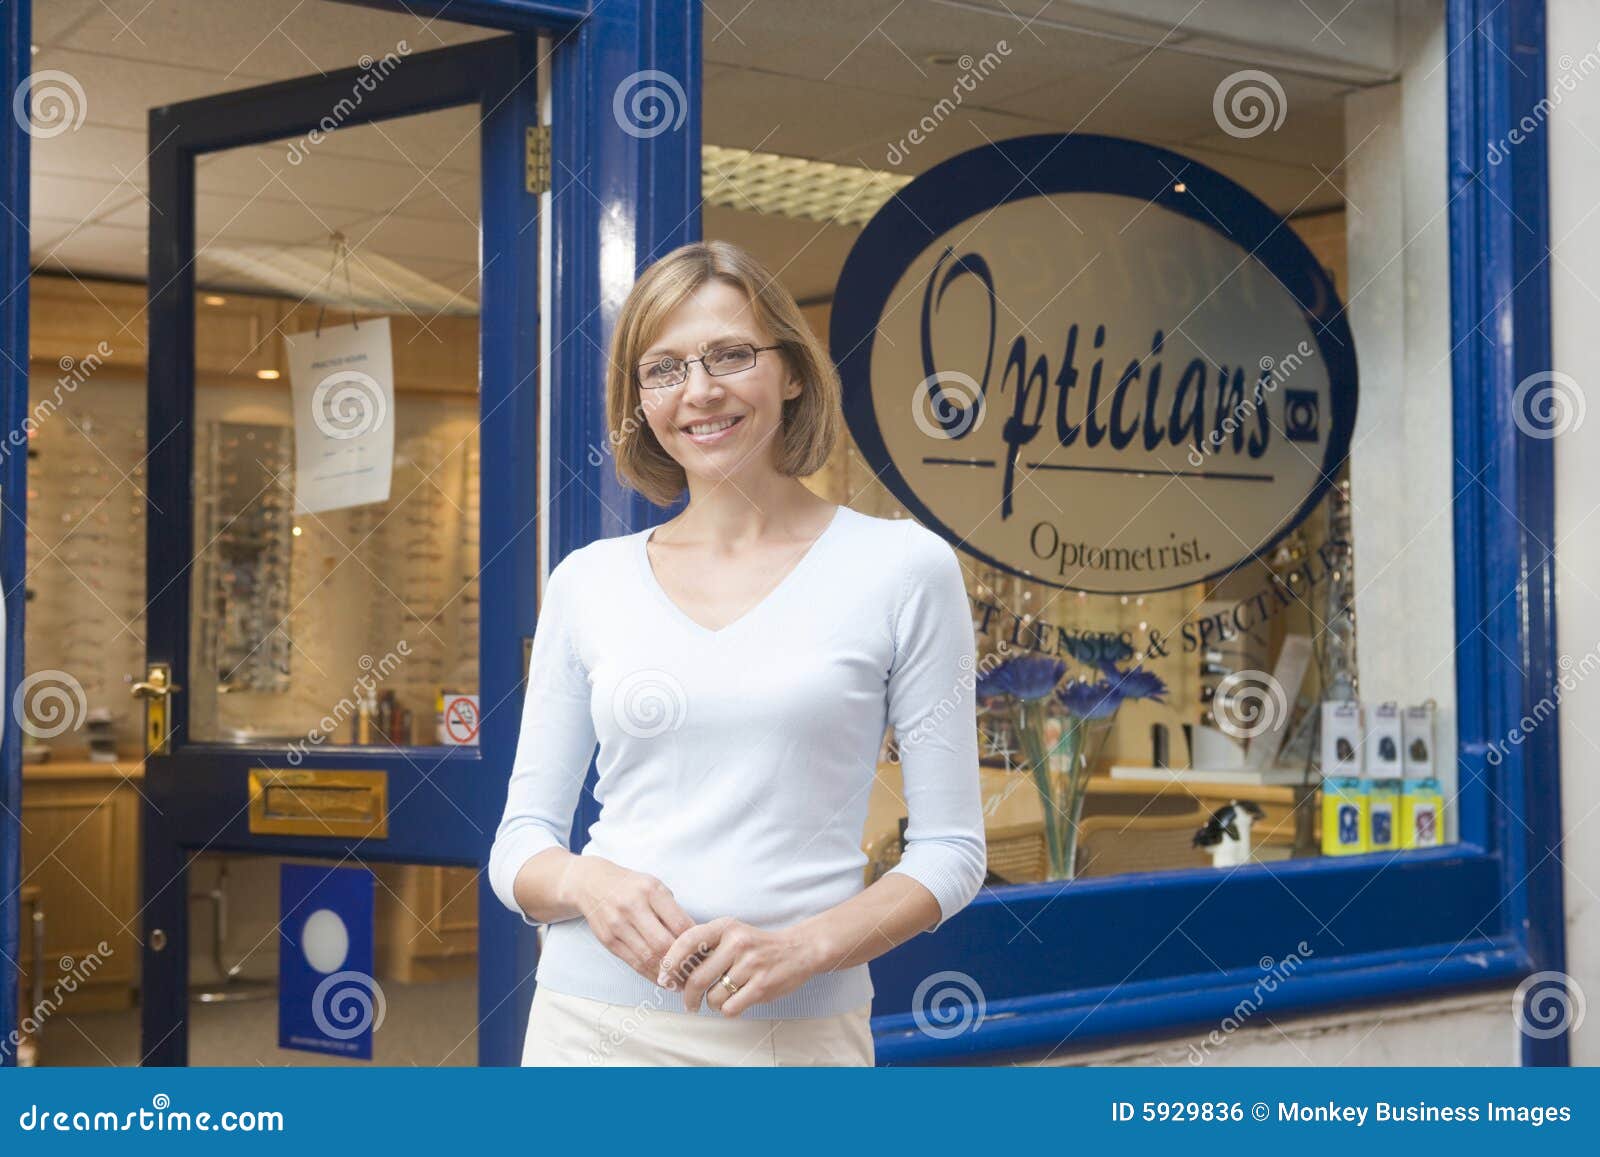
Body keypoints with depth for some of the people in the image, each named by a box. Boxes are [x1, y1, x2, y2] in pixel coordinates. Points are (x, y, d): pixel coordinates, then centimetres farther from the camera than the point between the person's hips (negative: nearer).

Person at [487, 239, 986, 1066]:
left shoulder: (902, 569, -1)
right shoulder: (586, 583, 6)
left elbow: (950, 849, -1)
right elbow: (518, 846, 8)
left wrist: (804, 946, -16)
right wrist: (586, 883, -13)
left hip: (795, 1030, -2)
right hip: (593, 1021, 2)